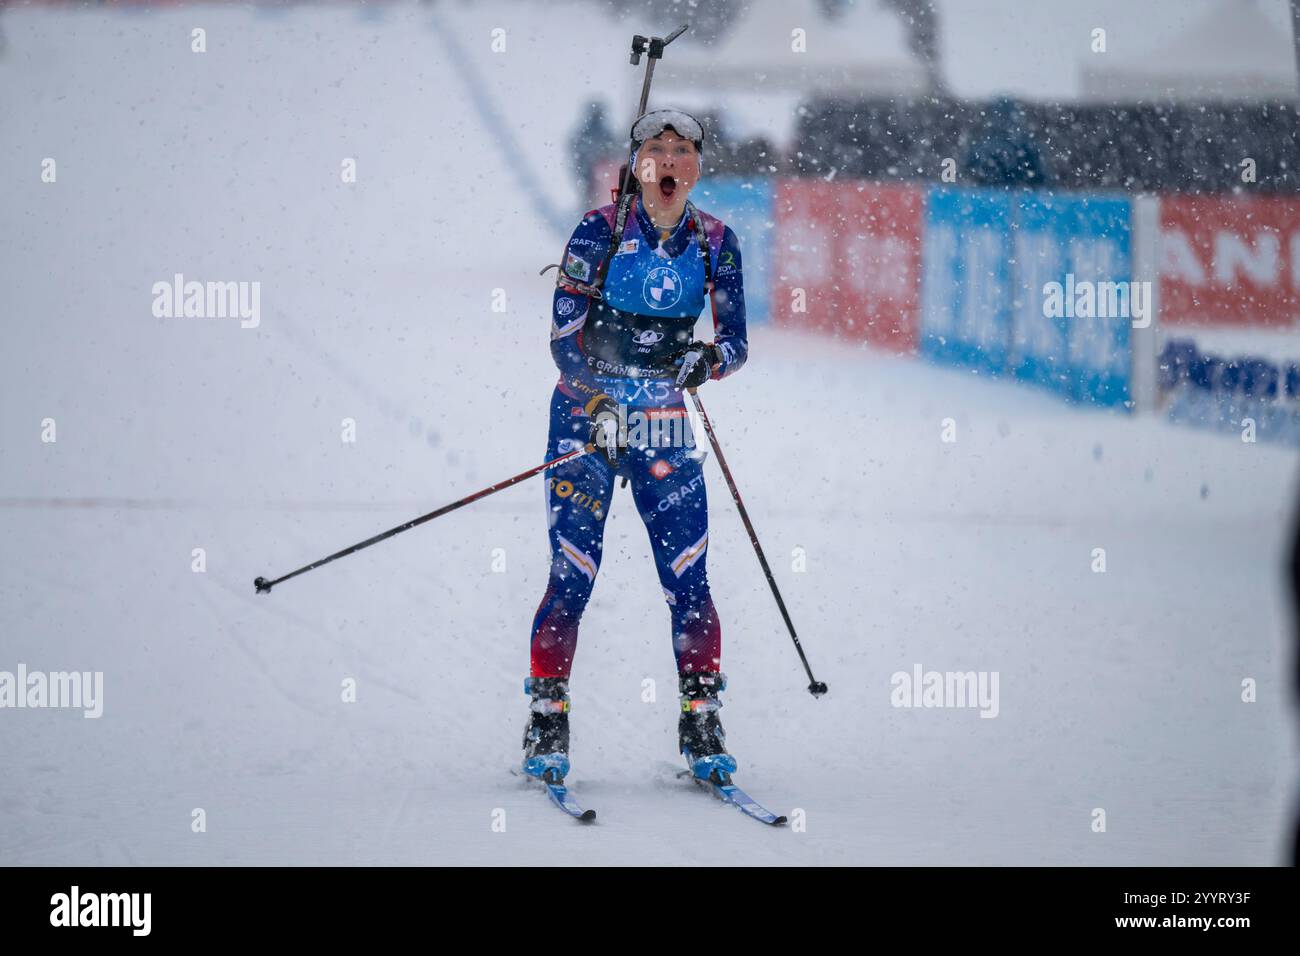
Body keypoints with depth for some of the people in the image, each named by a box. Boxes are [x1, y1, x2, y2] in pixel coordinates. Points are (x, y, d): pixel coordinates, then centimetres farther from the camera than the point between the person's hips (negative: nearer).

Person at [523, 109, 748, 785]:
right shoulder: (601, 232, -6)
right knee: (573, 576, -10)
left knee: (689, 582, -6)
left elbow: (735, 342, 2)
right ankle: (545, 729, -2)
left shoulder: (714, 242, 3)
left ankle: (702, 729, 3)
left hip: (664, 424, 3)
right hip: (586, 416, -3)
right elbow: (564, 338, -8)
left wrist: (709, 360, -21)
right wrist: (598, 407, -22)